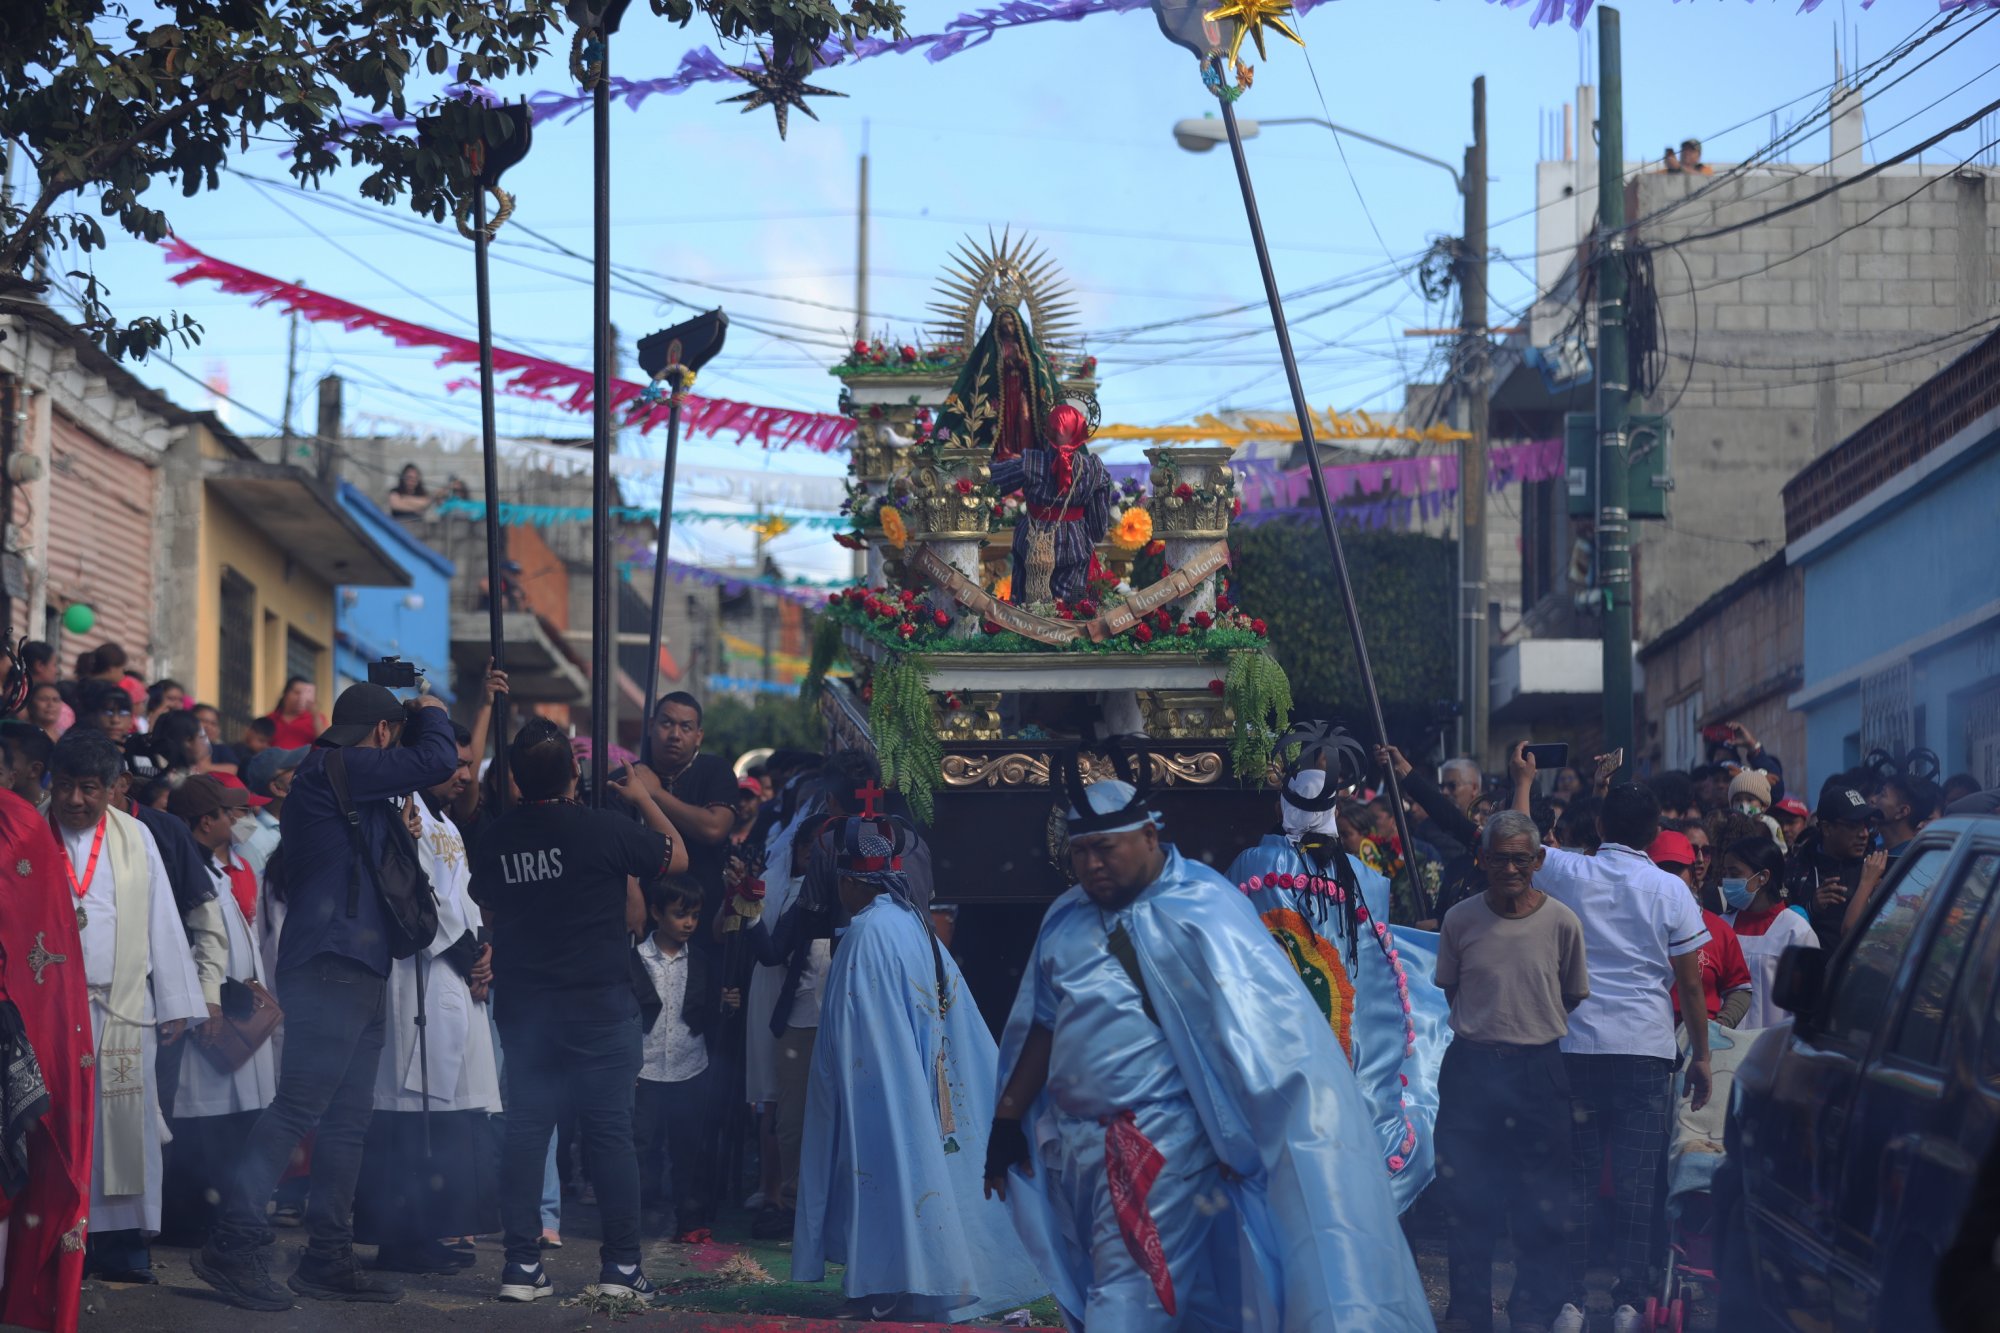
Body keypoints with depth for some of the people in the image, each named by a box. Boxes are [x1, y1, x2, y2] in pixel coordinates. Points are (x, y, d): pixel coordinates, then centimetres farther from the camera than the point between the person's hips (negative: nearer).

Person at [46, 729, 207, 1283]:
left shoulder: (135, 838, 9)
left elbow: (161, 921, 11)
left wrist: (174, 1004, 9)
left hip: (122, 1004, 2)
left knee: (123, 1119, -1)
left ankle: (121, 1243, 4)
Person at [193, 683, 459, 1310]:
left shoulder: (343, 778, 20)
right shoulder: (330, 771, -9)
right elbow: (437, 760, -12)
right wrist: (430, 713, 5)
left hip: (358, 971, 10)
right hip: (331, 966, -10)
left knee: (347, 1119, 10)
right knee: (299, 1105, -13)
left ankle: (328, 1258, 14)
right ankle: (234, 1245, -14)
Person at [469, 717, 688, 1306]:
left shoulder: (493, 840, 1)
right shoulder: (603, 830, -12)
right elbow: (677, 857, 4)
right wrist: (643, 799, 17)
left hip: (522, 1006, 4)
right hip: (599, 1003, -4)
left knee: (525, 1130, 7)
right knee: (609, 1130, 1)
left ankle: (522, 1266, 5)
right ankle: (621, 1264, 1)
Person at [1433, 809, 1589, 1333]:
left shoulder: (1562, 923, -3)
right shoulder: (1460, 920, 0)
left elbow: (1574, 998, 7)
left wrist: (1535, 1029, 1)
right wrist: (1484, 1026, 4)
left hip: (1538, 1070, -1)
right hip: (1470, 1067, 1)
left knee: (1539, 1202, 4)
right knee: (1467, 1198, 6)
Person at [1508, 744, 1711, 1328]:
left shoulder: (1569, 875, 0)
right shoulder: (1671, 891, -1)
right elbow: (1691, 982, 0)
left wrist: (1523, 780, 33)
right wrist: (1700, 1054, 9)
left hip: (1577, 1046, 1)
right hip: (1647, 1048, -1)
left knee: (1575, 1179, 5)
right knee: (1637, 1183, 0)